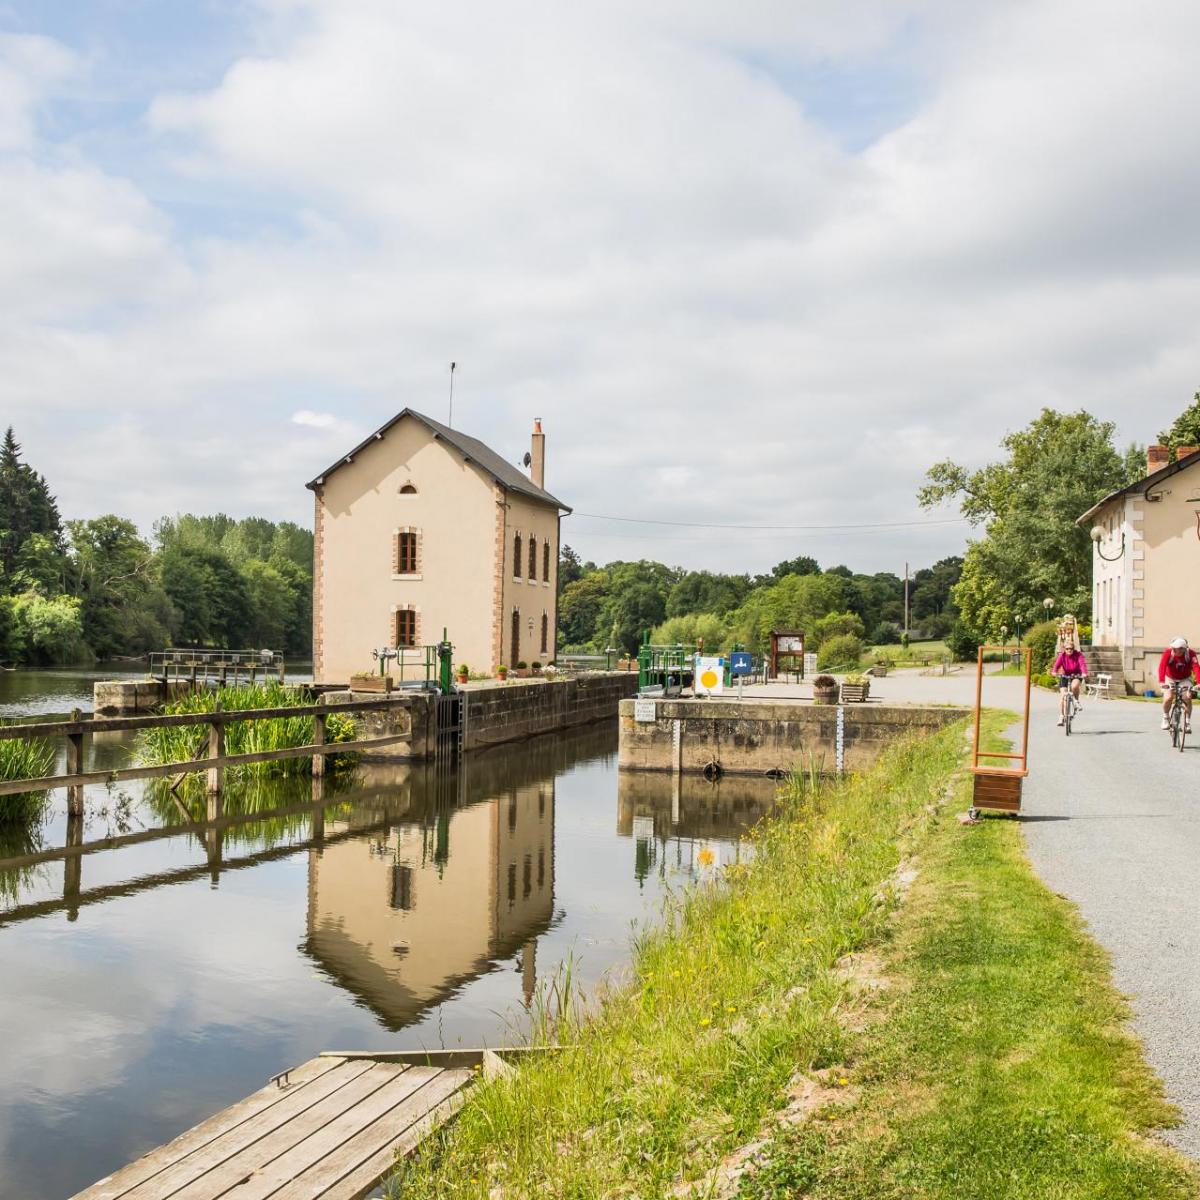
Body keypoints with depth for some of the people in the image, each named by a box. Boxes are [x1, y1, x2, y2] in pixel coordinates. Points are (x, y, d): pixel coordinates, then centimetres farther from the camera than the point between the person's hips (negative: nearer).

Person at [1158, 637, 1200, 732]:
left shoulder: (1190, 653, -24)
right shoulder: (1168, 652, -27)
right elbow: (1162, 666, -37)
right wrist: (1162, 682, -52)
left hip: (1185, 679, 1)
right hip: (1170, 679, -1)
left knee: (1187, 698, -19)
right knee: (1167, 698, -19)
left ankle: (1187, 722, -4)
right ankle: (1166, 718, 8)